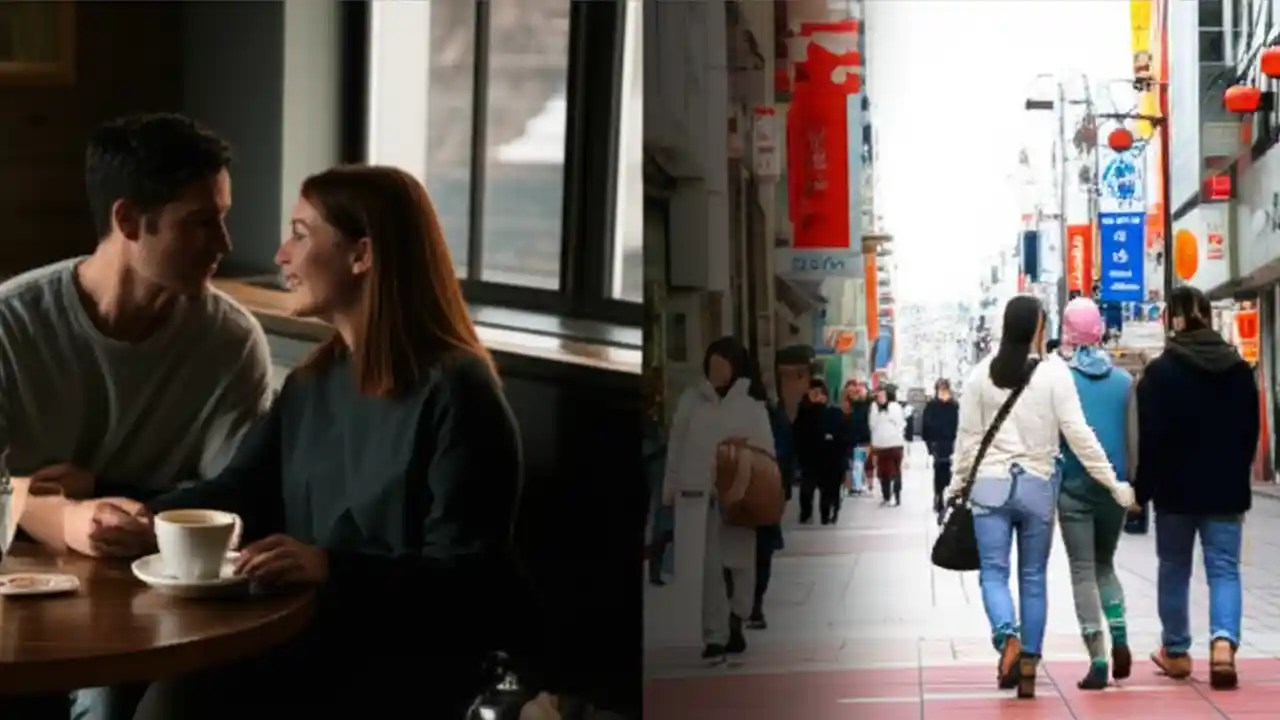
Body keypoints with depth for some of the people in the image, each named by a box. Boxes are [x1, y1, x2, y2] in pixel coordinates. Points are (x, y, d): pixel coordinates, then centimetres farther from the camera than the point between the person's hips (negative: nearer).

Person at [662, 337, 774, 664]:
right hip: (699, 495, 0)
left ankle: (733, 625, 23)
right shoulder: (691, 400, 6)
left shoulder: (752, 403, 5)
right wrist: (671, 489, 6)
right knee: (708, 566, -5)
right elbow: (676, 447, 7)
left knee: (738, 562, 7)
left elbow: (766, 449, 4)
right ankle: (716, 636, -5)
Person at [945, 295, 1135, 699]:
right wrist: (1115, 486, -1)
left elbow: (968, 437, 2)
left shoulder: (981, 374, -1)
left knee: (993, 572, 3)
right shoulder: (1054, 372, -6)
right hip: (1037, 486, 0)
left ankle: (1007, 638, -23)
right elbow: (1078, 435, -7)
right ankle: (1028, 668, 12)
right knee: (1033, 578, 10)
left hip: (990, 485, 0)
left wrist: (956, 487, 13)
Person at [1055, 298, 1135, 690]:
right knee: (1104, 563, 22)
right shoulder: (1124, 379, 2)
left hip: (1073, 487, -3)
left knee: (1083, 572, 3)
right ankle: (1119, 638, 6)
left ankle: (1098, 660, -4)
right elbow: (1134, 436, 4)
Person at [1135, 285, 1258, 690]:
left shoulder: (1160, 372, -8)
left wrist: (1142, 489, -3)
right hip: (1226, 487, 2)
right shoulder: (1240, 369, 5)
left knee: (1174, 568, 12)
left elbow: (1150, 437, -10)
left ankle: (1176, 652, 21)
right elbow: (1250, 431, 11)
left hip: (1176, 486, -2)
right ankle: (1224, 641, -20)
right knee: (1224, 568, 1)